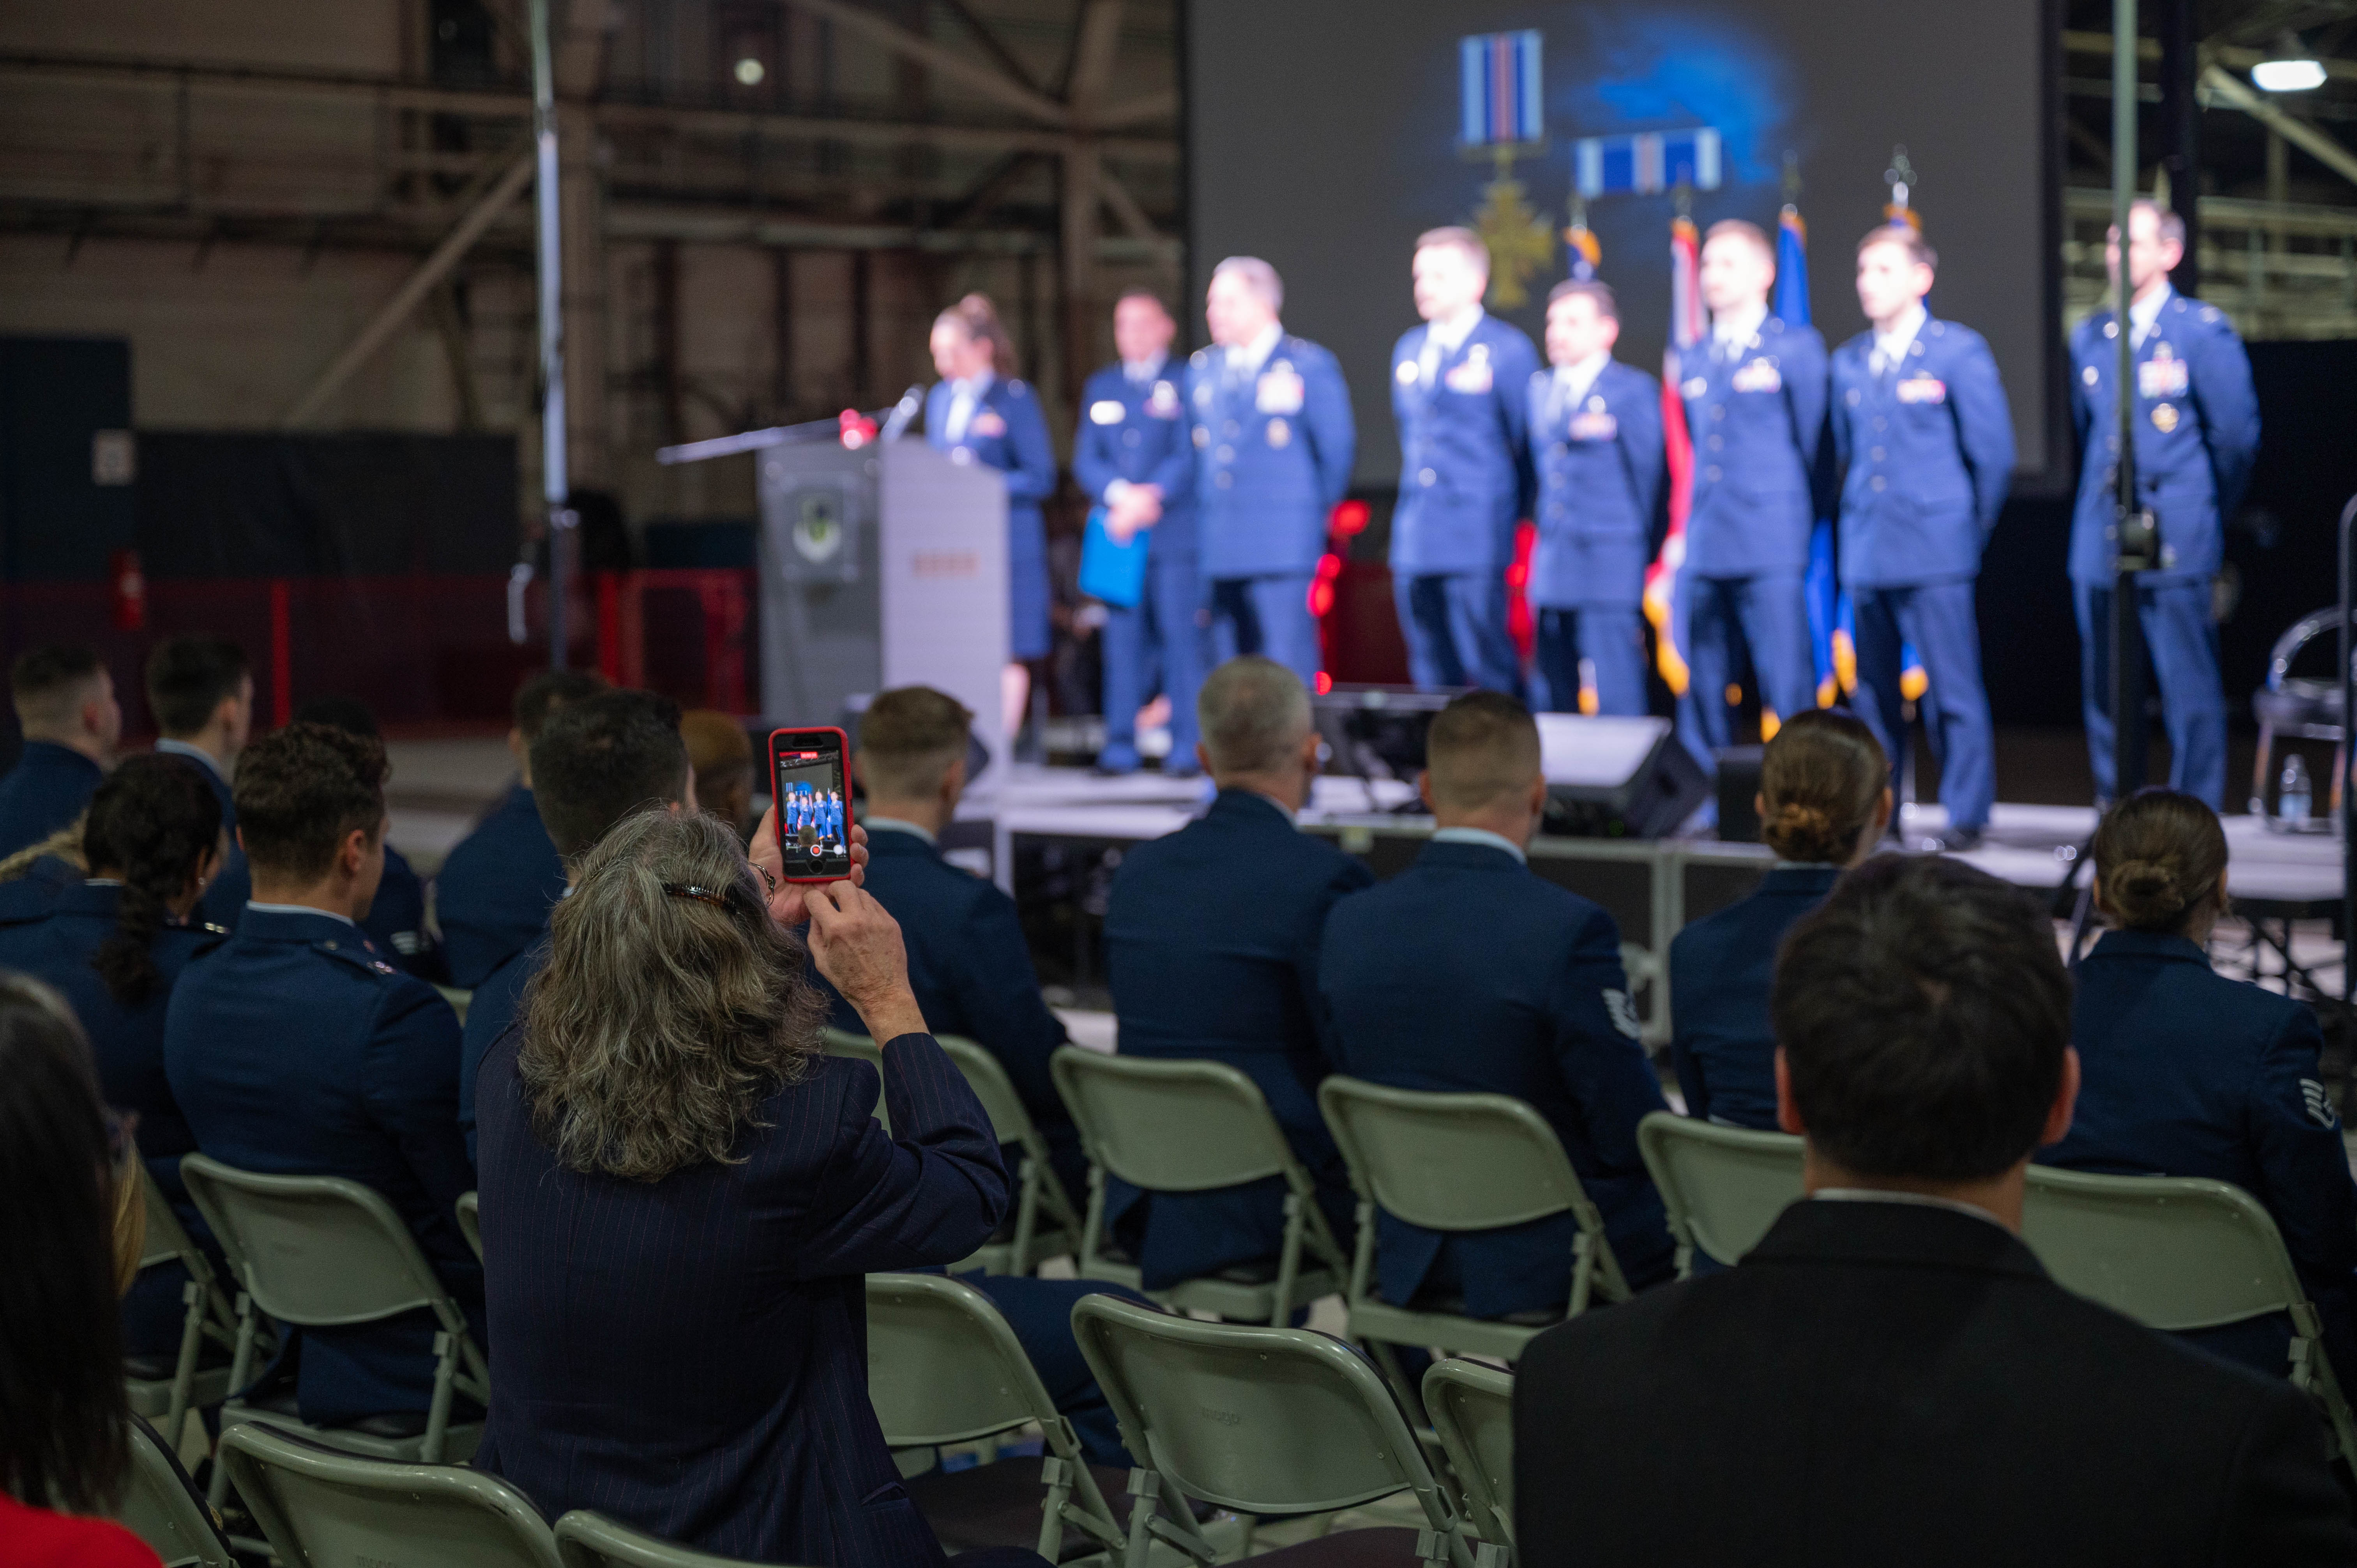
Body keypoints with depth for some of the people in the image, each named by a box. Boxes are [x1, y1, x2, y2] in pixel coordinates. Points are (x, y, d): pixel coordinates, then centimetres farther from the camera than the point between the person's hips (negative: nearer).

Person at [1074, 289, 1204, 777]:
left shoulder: (1185, 384, 5)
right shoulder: (1101, 387, 19)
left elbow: (1188, 457, -3)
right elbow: (1086, 460, 10)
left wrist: (1152, 498, -15)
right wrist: (1120, 495, -8)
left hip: (1175, 531, -4)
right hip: (1119, 532, 4)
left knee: (1182, 636, -6)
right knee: (1123, 639, 1)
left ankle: (1187, 749, -3)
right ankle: (1120, 747, 4)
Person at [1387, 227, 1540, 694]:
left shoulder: (1508, 349, -4)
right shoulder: (1408, 349, 15)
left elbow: (1527, 440, -1)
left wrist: (1512, 515, 2)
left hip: (1477, 540, -6)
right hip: (1415, 540, 6)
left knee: (1490, 668, -8)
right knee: (1433, 674, 8)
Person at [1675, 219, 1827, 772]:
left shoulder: (1796, 347, 4)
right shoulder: (1694, 363, 19)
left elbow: (1814, 444, 3)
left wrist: (1802, 527, 2)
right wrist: (1686, 533, 16)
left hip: (1771, 550, -5)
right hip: (1704, 555, 5)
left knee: (1785, 686, -9)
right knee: (1701, 695, 4)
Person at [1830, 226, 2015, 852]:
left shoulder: (1959, 352, -1)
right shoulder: (1848, 362, 13)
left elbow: (1994, 450, 0)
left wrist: (1970, 526, 3)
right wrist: (1857, 517, 14)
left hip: (1935, 550, -5)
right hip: (1866, 552, 5)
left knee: (1952, 690, -6)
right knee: (1874, 691, 8)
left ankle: (1966, 817, -1)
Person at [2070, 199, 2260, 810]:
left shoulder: (2203, 331, -3)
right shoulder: (2091, 337, 13)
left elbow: (2237, 436, 0)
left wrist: (2210, 512, 9)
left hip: (2175, 547, -5)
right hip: (2100, 546, 5)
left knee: (2189, 691, -4)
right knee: (2104, 692, 6)